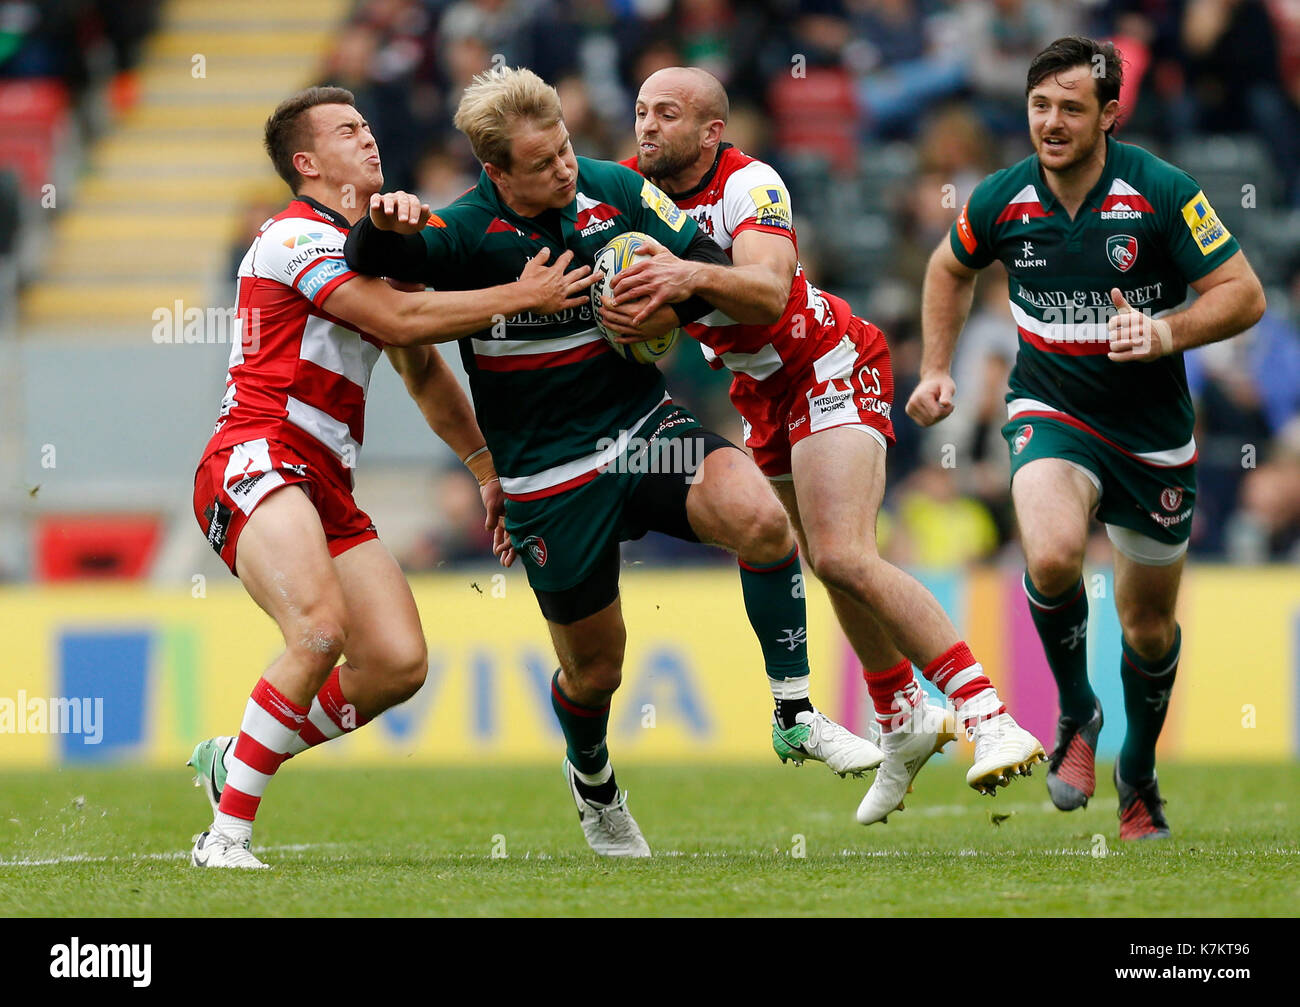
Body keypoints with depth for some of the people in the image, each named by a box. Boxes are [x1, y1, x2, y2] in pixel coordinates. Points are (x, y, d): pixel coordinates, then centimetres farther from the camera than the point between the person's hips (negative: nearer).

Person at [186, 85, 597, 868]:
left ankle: (234, 761, 12)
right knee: (322, 628, -31)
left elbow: (423, 368, 33)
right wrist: (520, 297, -12)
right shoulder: (297, 237, -6)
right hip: (256, 460, -9)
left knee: (400, 664, -6)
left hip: (327, 484, 9)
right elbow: (399, 320, -17)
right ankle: (227, 835, -24)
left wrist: (491, 468, 28)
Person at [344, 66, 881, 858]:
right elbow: (372, 260, -22)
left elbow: (708, 263, 5)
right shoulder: (467, 230, -12)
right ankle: (593, 780, 43)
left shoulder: (617, 191, -2)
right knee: (594, 668, 8)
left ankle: (796, 716, -14)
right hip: (552, 475, -2)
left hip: (646, 420, 2)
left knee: (759, 518, -27)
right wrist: (386, 223, -44)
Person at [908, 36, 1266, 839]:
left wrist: (1166, 334, -30)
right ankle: (1076, 714, -3)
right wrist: (937, 369, 8)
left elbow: (1243, 295, -14)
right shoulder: (1003, 201, -8)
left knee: (1149, 622, 11)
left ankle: (1139, 773, 38)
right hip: (1051, 412, 0)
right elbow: (951, 268, 15)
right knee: (1053, 556, -30)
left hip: (1152, 432, 0)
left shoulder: (1163, 193, -17)